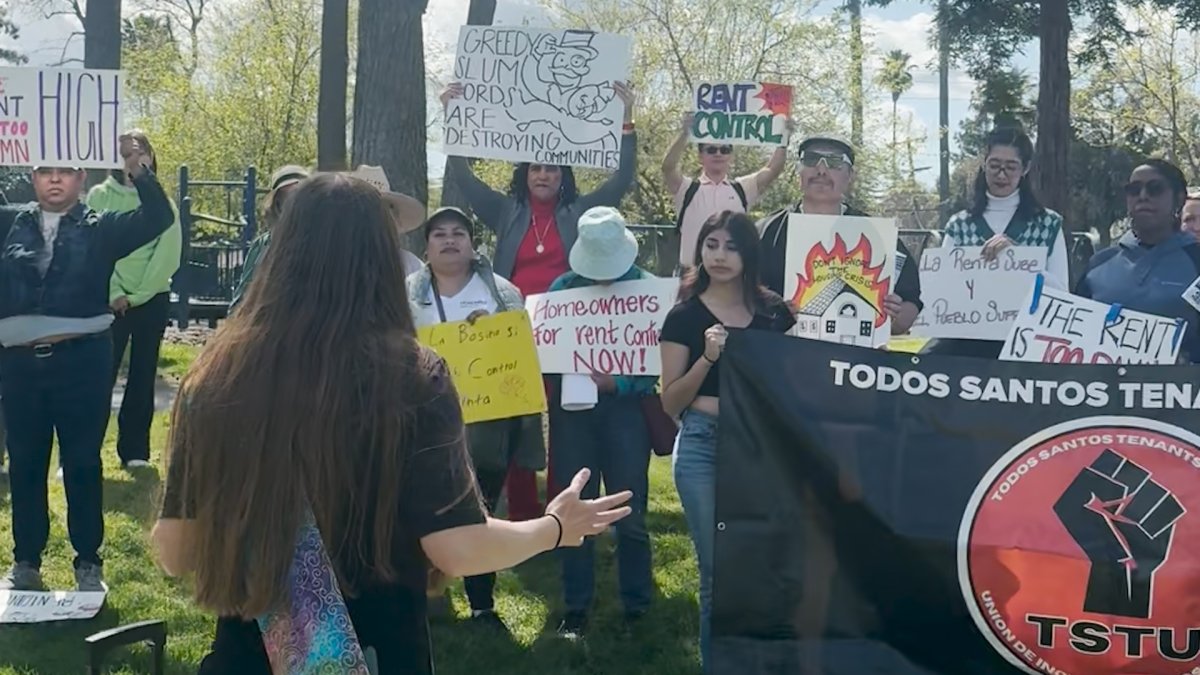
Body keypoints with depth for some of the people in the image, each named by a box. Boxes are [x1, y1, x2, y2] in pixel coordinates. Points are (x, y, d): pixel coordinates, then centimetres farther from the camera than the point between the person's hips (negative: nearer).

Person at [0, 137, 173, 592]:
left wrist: (139, 170, -24)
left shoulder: (101, 228, 2)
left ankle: (89, 563, 17)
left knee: (82, 465, 6)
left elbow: (159, 218, -8)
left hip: (82, 361, -2)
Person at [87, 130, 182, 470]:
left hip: (152, 299, 1)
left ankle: (134, 448, 14)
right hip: (109, 299, -1)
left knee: (143, 376, 7)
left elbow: (169, 256, -4)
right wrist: (113, 293, -13)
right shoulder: (100, 196, 3)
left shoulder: (162, 202, 3)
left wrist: (137, 295, -10)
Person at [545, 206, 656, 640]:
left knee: (630, 514, 5)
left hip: (626, 407, -2)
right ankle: (576, 608, 18)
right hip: (572, 408, 2)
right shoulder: (562, 287, 5)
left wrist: (617, 382, -21)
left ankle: (637, 608, 18)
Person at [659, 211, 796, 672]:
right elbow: (670, 403, -1)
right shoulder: (685, 316, 1)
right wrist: (708, 358, -14)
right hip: (704, 446, -2)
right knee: (717, 570, 3)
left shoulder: (773, 311, 7)